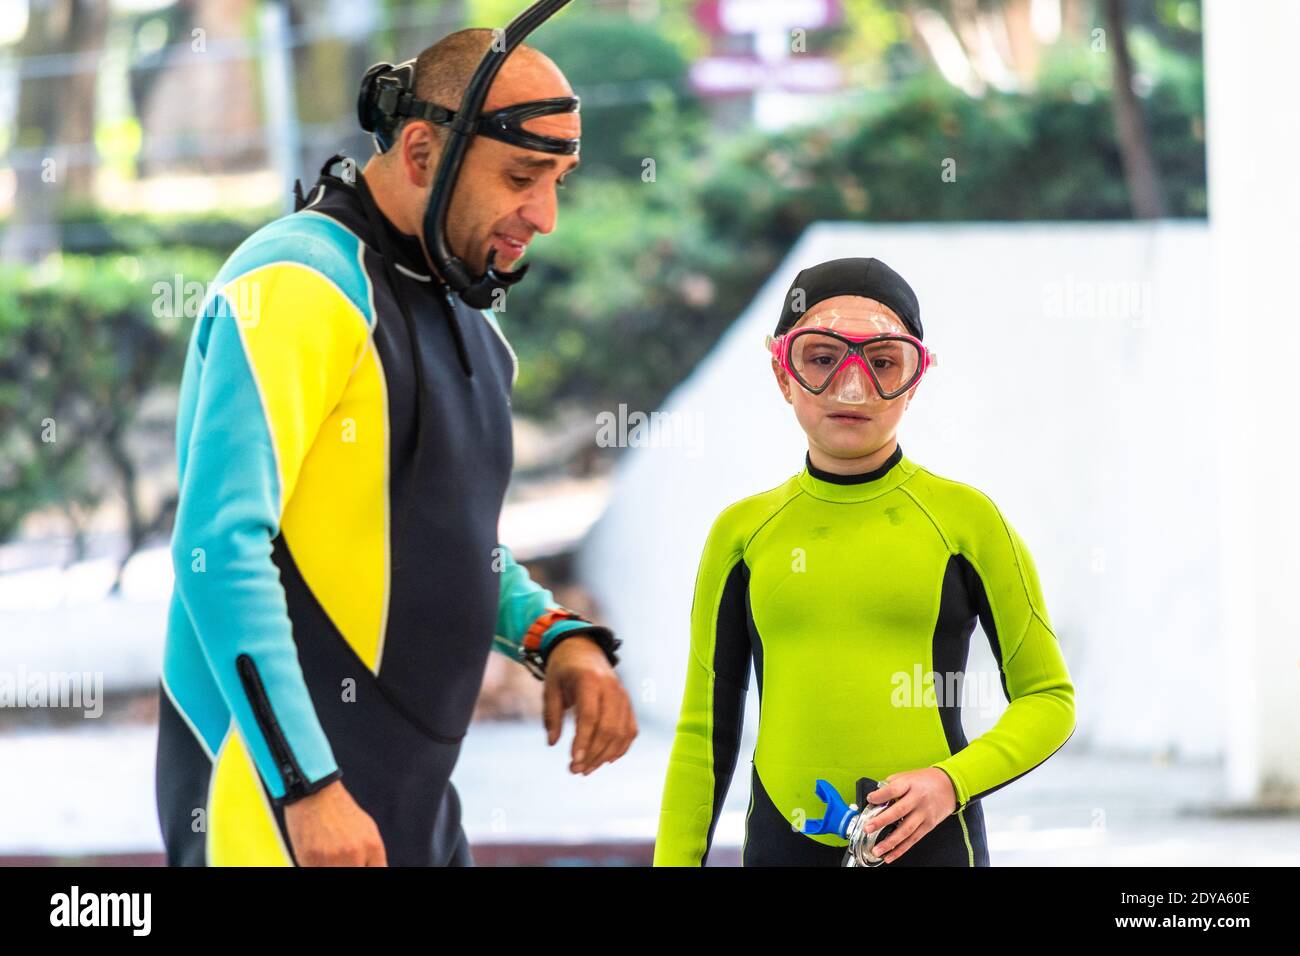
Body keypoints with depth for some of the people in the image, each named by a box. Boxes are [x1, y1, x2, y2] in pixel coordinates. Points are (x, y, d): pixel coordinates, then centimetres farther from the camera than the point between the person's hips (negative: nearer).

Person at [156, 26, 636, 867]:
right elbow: (220, 548, -20)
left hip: (414, 803, 9)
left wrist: (557, 637, 7)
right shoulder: (298, 284, -12)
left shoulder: (467, 323, 16)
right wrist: (307, 789, -25)